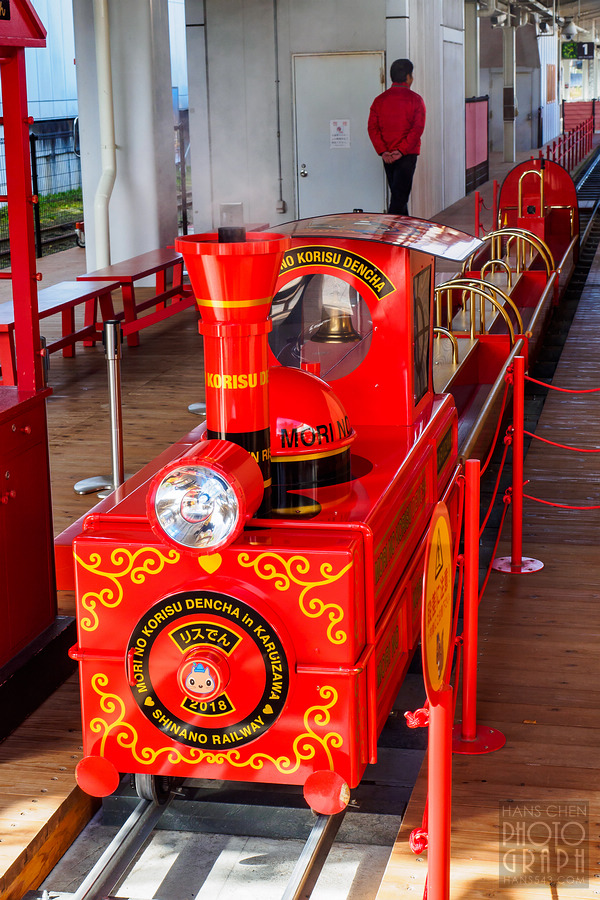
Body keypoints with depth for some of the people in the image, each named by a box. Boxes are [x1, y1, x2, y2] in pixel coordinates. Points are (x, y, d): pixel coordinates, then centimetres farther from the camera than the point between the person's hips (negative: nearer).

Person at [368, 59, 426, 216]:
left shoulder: (379, 100, 6)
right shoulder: (415, 99, -4)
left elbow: (372, 127, -2)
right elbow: (418, 128, -14)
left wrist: (382, 151, -8)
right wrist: (402, 150, -16)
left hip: (387, 156, 4)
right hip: (407, 155, -4)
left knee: (396, 194, 15)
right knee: (400, 195, -8)